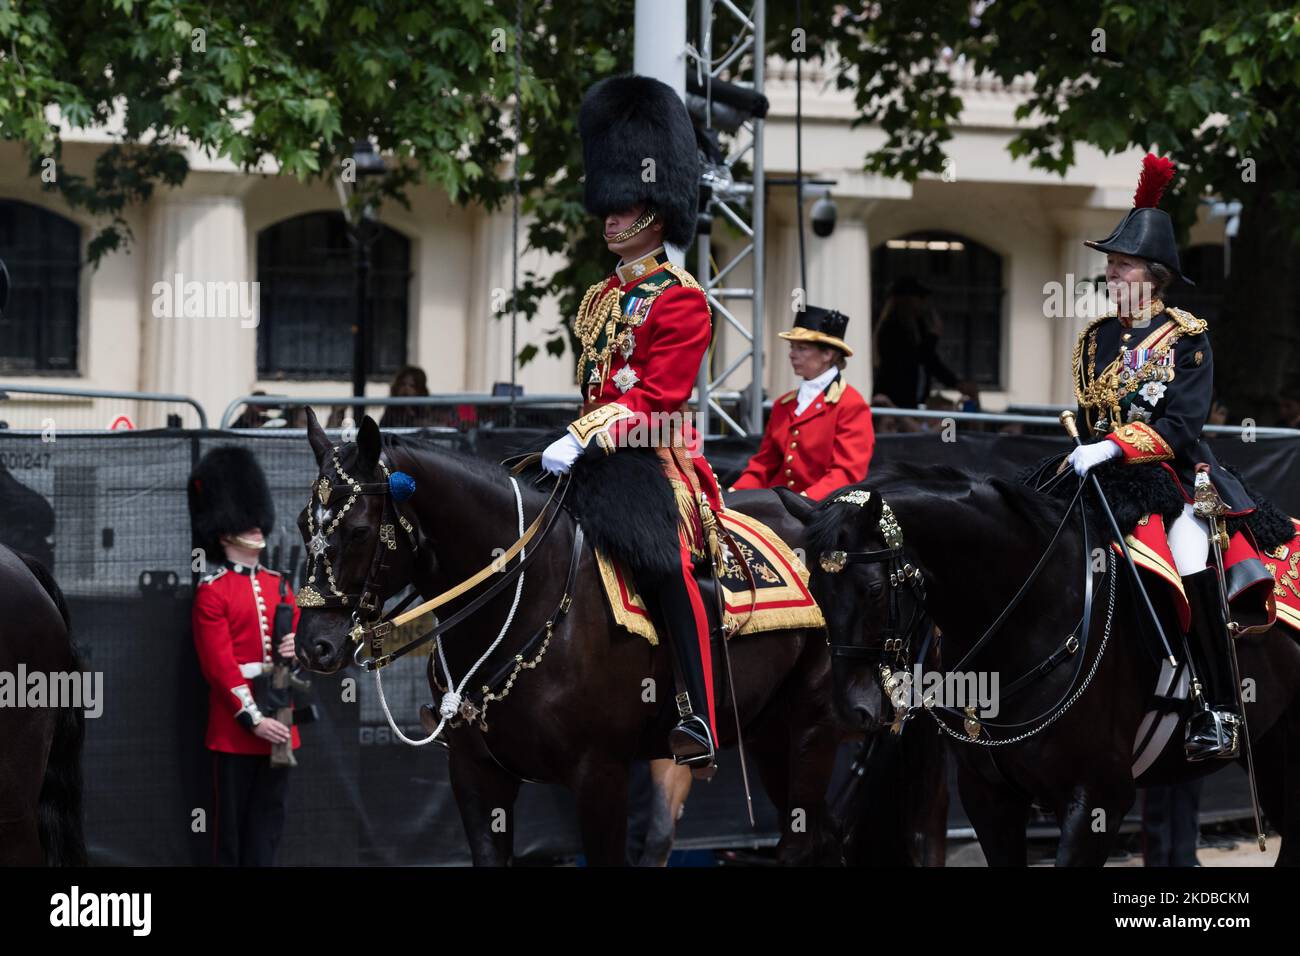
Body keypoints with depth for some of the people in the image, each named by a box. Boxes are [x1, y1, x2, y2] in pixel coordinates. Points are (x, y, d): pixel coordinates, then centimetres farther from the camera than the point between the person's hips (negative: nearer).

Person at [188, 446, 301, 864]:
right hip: (235, 722, -6)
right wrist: (253, 719, -18)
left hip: (278, 720, 6)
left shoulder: (278, 586, 13)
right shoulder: (212, 591, -7)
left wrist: (297, 650, -8)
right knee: (233, 821, 0)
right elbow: (219, 664, -12)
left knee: (268, 819, 7)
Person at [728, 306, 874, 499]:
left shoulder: (851, 405, -2)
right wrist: (736, 493, 0)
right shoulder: (782, 405, 18)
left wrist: (807, 498, -24)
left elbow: (848, 472, -10)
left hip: (821, 506, -6)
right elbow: (764, 463, 18)